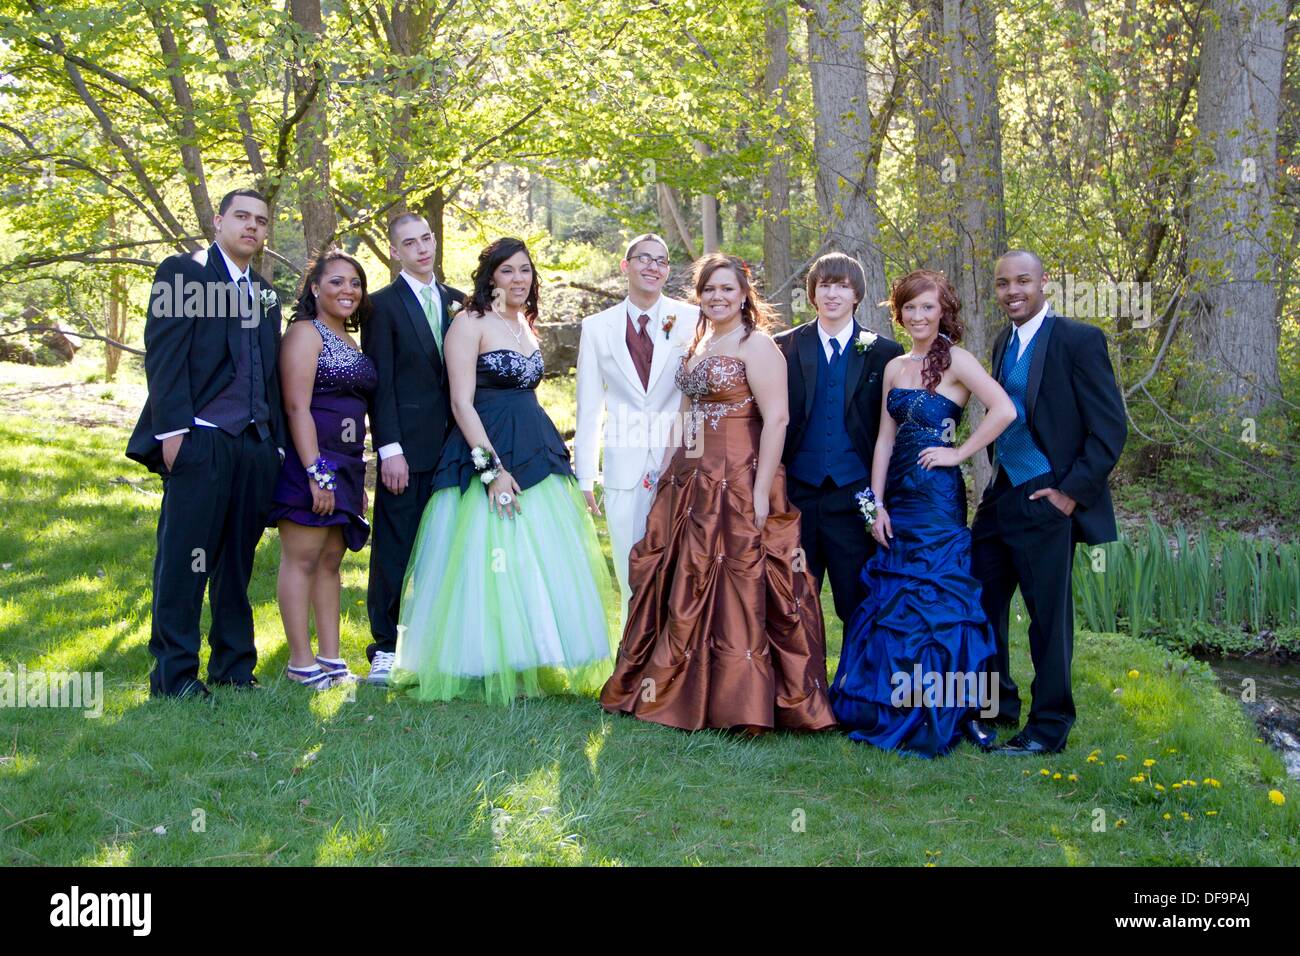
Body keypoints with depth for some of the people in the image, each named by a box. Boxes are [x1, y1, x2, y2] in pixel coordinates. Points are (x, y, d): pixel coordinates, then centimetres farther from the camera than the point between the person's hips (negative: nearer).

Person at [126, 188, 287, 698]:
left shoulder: (265, 293, 21)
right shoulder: (182, 273, 3)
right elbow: (164, 356, -6)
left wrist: (277, 443, 14)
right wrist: (173, 430, -15)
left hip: (257, 445, 6)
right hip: (201, 440, -6)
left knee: (238, 561, 8)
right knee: (184, 559, -4)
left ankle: (233, 667, 14)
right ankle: (173, 673, 1)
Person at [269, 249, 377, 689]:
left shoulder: (352, 343, 18)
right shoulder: (304, 333, -7)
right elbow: (297, 406, -16)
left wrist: (357, 478, 17)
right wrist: (317, 473, -22)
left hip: (346, 465, 8)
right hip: (309, 460, -8)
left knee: (331, 561, 10)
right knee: (301, 559, -5)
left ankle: (331, 658, 13)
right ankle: (301, 662, -3)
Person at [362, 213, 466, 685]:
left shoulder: (458, 302, 14)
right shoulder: (382, 305, 0)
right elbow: (380, 383, -6)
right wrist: (389, 449, -13)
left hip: (453, 447, 4)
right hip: (407, 448, -4)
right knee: (394, 551, 0)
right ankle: (385, 648, 9)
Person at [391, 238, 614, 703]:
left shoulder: (527, 327, 16)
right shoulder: (470, 324, -6)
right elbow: (462, 402, -14)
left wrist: (549, 451, 16)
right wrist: (492, 468, -21)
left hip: (537, 452, 8)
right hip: (485, 450, -8)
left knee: (538, 560, 7)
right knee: (489, 559, -6)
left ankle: (527, 663, 17)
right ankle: (486, 669, 4)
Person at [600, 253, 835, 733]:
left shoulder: (755, 345, -10)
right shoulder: (697, 345, 16)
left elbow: (776, 418, -17)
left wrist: (761, 492, -22)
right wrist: (667, 467, 15)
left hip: (738, 485, -8)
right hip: (690, 486, 8)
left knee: (736, 594, -4)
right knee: (688, 592, 11)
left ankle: (743, 704, 4)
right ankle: (685, 692, 21)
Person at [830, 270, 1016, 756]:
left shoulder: (956, 360, -7)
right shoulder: (894, 367, 12)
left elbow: (1004, 410, -21)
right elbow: (884, 439, 9)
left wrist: (960, 452, -14)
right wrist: (877, 505, 3)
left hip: (938, 497, -6)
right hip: (897, 496, 6)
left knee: (936, 598, -4)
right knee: (892, 599, 10)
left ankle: (955, 711, 6)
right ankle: (895, 709, 20)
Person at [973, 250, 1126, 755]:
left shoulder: (1079, 339, -10)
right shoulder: (1004, 341, 12)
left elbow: (1110, 426, -12)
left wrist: (1073, 492, -14)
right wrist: (997, 472, 10)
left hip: (1047, 501, -7)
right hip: (1000, 496, 7)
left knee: (1048, 615, 1)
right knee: (980, 603, 12)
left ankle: (1048, 729, 14)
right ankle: (996, 705, 29)